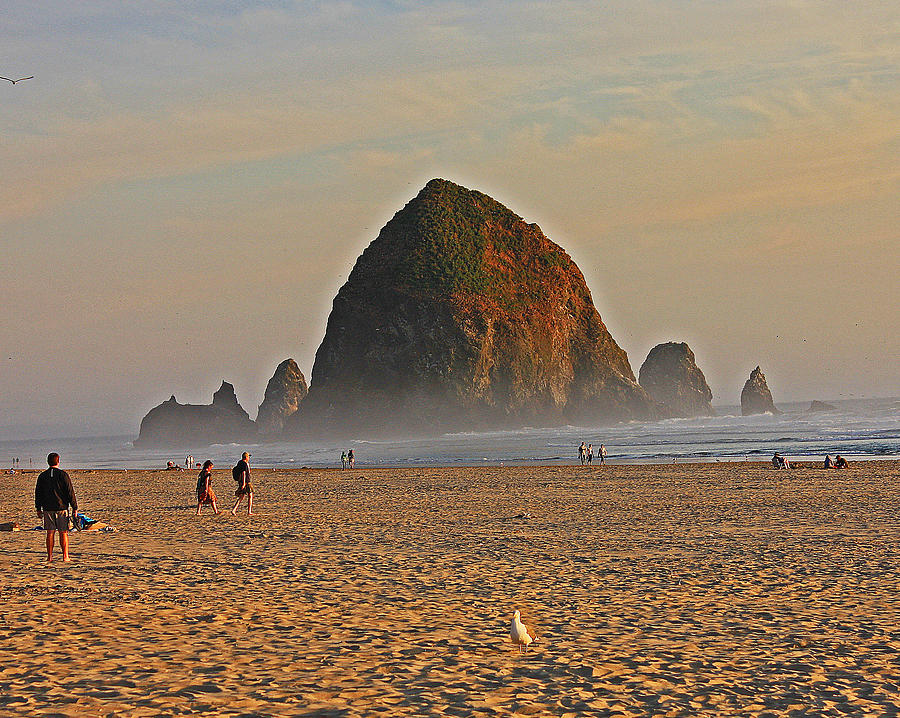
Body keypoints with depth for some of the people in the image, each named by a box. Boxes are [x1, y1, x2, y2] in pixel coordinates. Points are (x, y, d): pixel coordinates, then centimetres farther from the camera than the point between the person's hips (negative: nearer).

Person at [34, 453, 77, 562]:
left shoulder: (42, 476, 5)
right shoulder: (63, 475, -6)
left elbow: (38, 493, 10)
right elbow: (70, 492, -7)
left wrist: (38, 509, 17)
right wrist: (74, 508, -2)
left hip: (47, 509, 3)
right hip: (62, 508, -3)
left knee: (50, 533, 6)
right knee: (63, 533, 0)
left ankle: (49, 557, 5)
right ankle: (65, 557, -2)